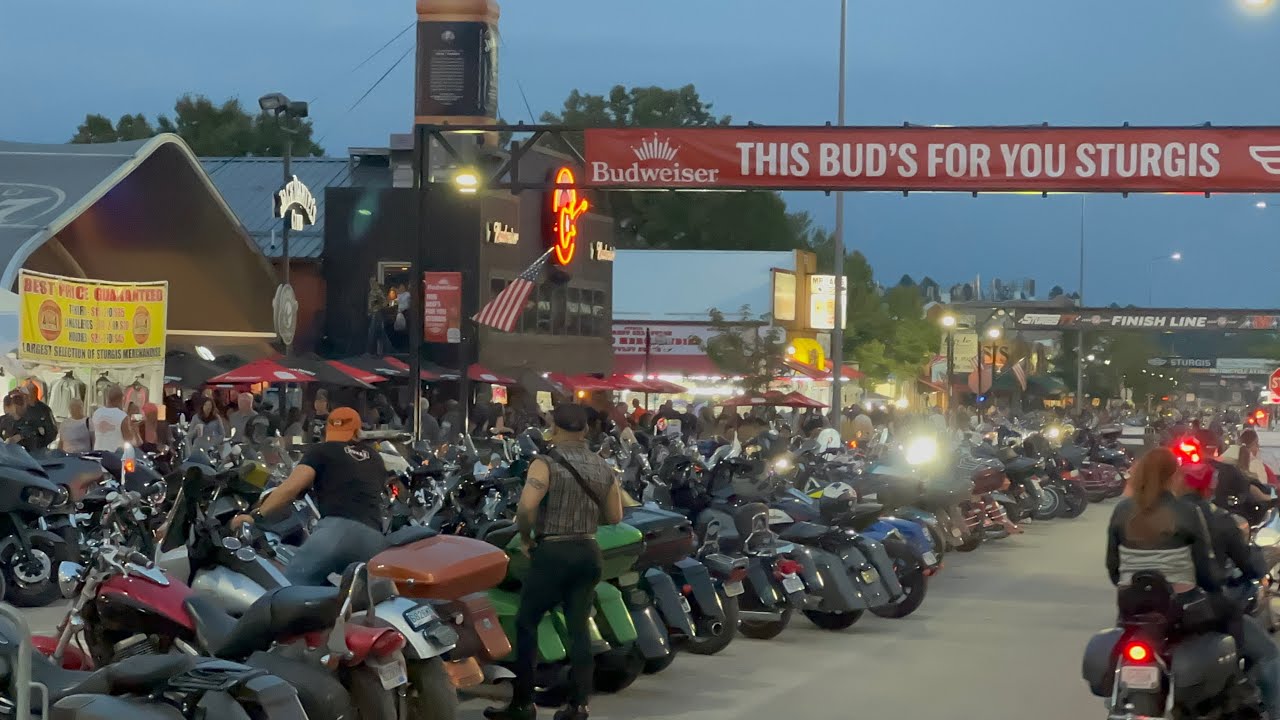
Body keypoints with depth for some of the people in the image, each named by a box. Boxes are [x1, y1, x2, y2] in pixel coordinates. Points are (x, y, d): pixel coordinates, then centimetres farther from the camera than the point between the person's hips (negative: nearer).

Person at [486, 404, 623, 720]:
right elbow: (614, 516, 12)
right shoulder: (602, 467, 5)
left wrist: (526, 538, -9)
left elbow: (526, 507, -25)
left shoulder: (546, 464, -13)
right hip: (588, 552, 5)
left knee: (526, 623, 5)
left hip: (553, 553, -5)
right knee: (579, 628, 9)